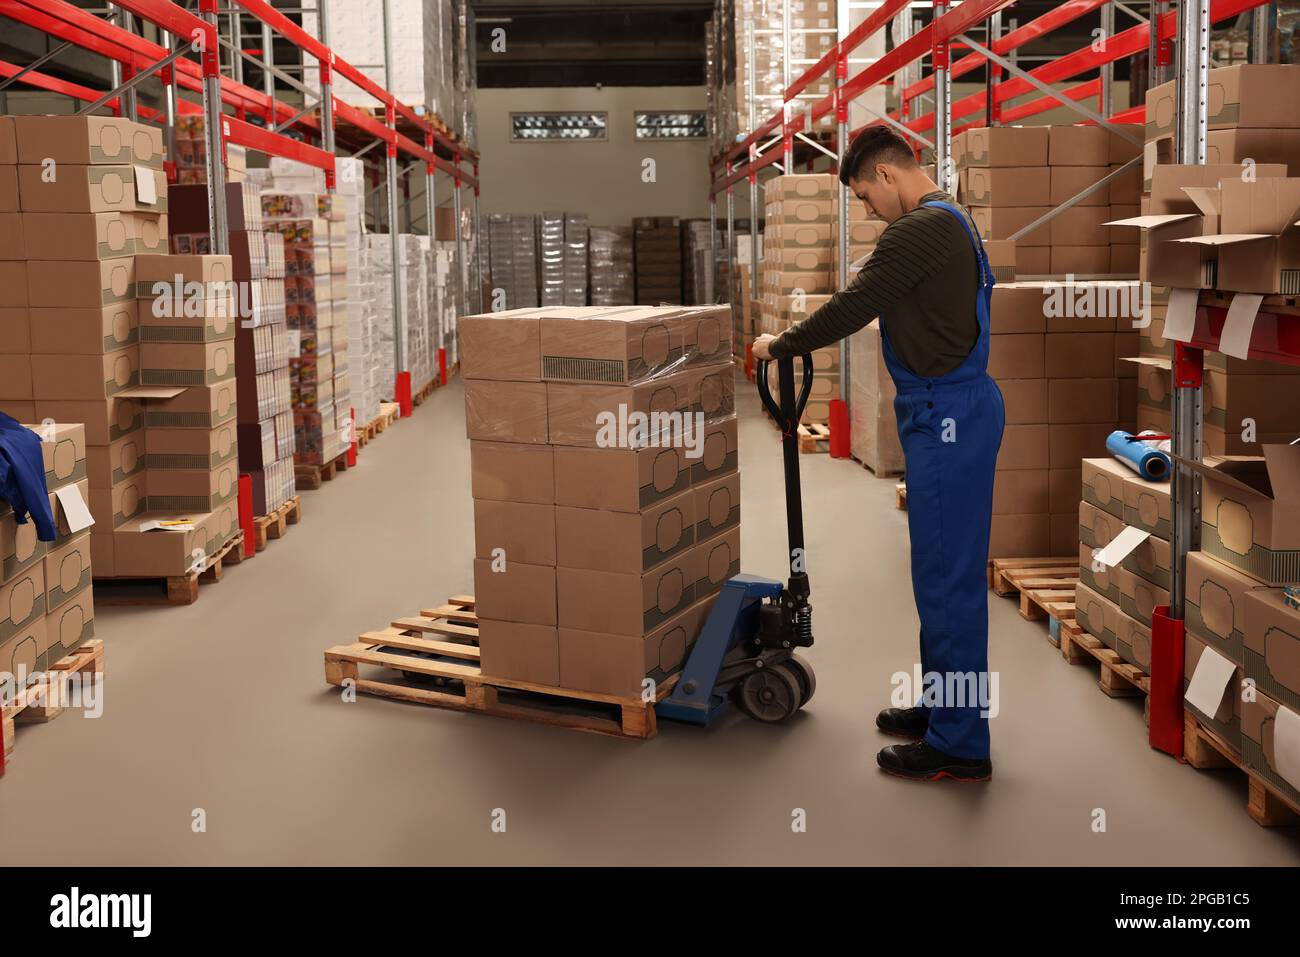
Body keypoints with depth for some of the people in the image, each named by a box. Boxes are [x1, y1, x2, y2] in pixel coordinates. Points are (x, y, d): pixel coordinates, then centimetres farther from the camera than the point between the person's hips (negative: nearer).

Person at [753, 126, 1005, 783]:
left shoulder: (920, 230, -17)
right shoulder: (948, 222, 18)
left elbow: (852, 310, -16)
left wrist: (779, 345, -2)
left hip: (947, 415, -11)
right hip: (955, 408, 11)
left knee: (948, 577, -6)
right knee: (946, 572, 16)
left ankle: (959, 746, 2)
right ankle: (945, 706, 27)